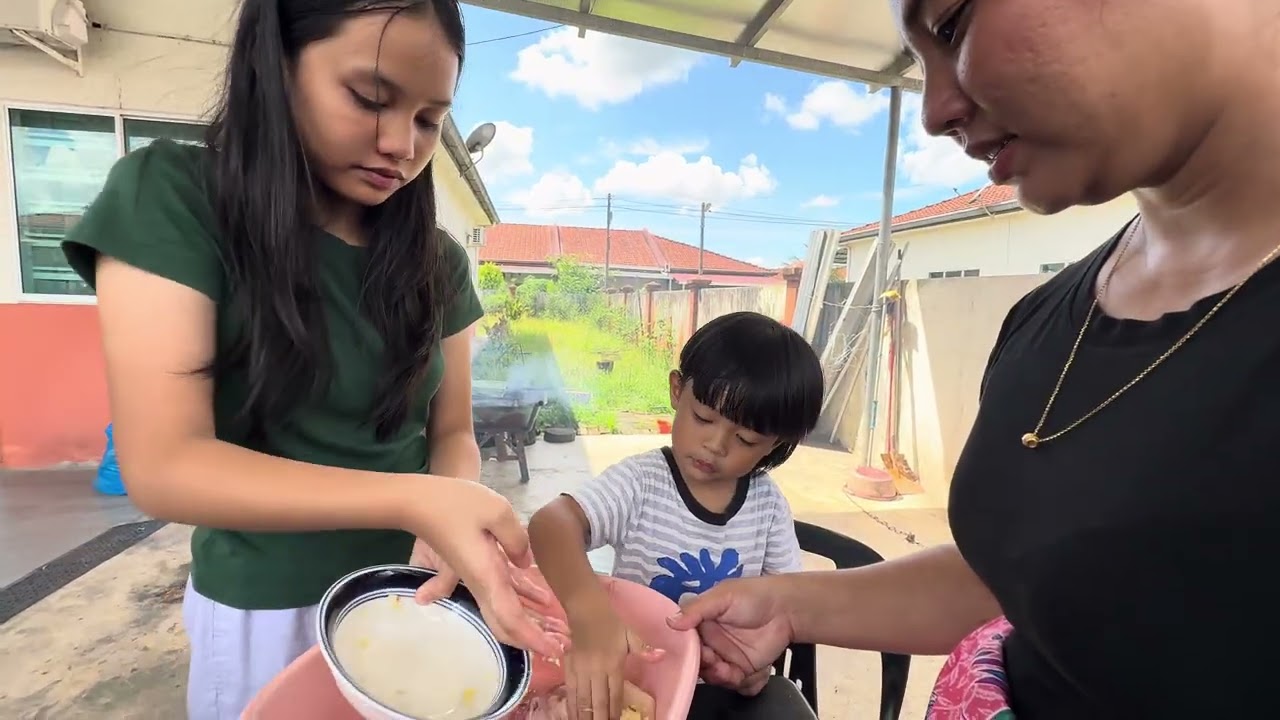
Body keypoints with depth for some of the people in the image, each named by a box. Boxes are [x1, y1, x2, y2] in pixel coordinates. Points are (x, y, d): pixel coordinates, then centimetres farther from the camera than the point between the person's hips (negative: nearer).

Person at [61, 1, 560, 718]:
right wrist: (415, 502, -33)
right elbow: (164, 465, -21)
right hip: (265, 612, -3)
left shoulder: (439, 263, -3)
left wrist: (449, 521, -24)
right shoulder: (171, 200, -14)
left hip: (409, 596, 4)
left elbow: (452, 432, -2)